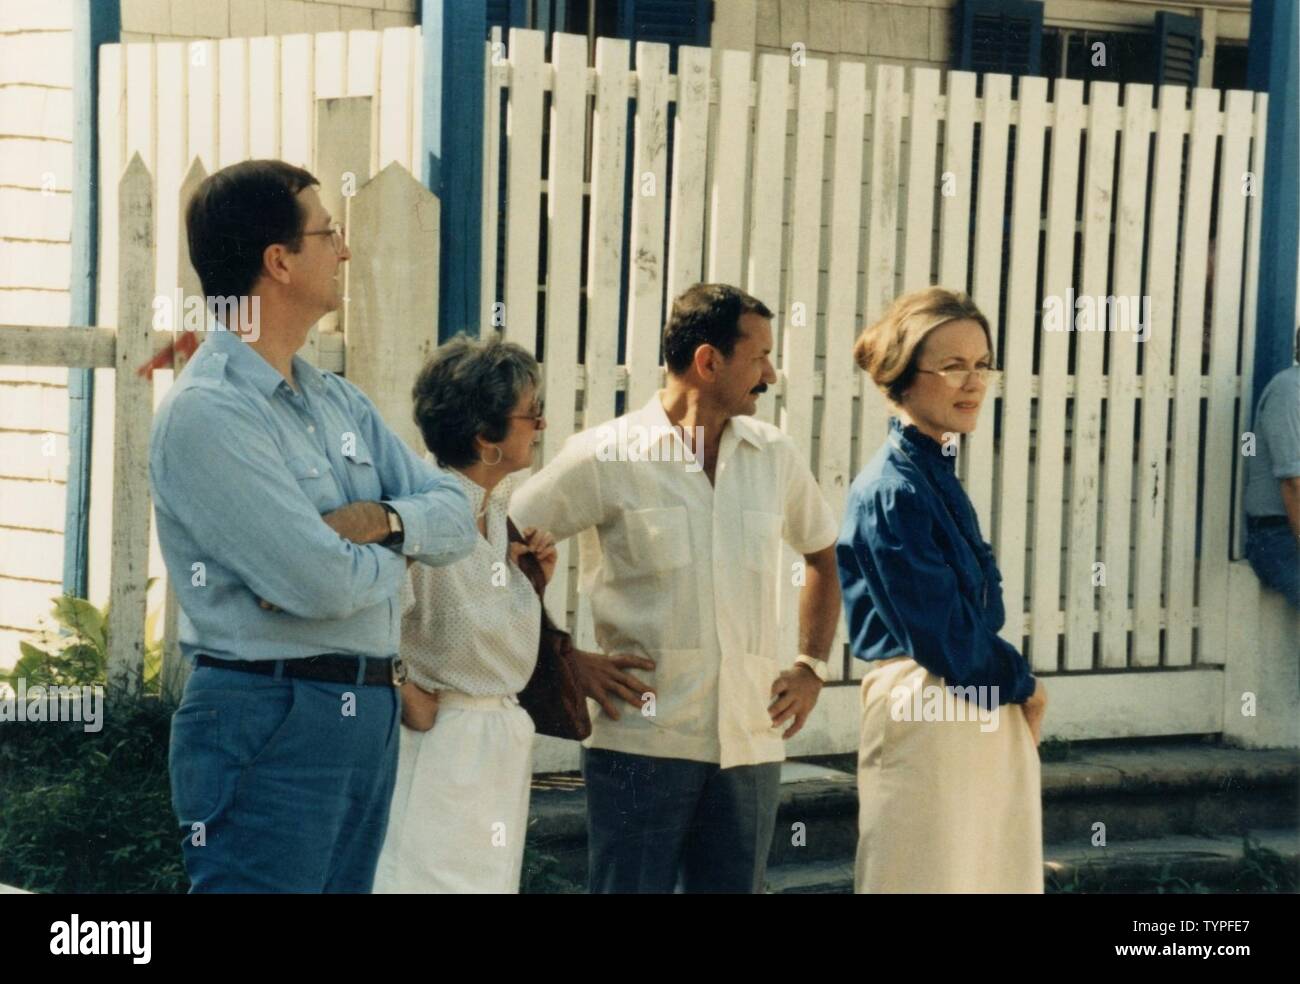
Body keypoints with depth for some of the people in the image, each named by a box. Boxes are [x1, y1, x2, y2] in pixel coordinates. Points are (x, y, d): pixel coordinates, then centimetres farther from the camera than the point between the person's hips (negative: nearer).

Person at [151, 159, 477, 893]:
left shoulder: (339, 403, 14)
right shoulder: (207, 414, -15)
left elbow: (456, 515, 9)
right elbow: (324, 584, -21)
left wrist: (385, 520, -12)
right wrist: (399, 552, 0)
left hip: (369, 718, 9)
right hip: (269, 722, -9)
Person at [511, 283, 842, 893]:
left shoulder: (775, 457, 10)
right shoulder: (605, 457, -4)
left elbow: (824, 554, 26)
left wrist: (811, 667, 14)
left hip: (751, 744, 5)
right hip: (644, 743, -4)